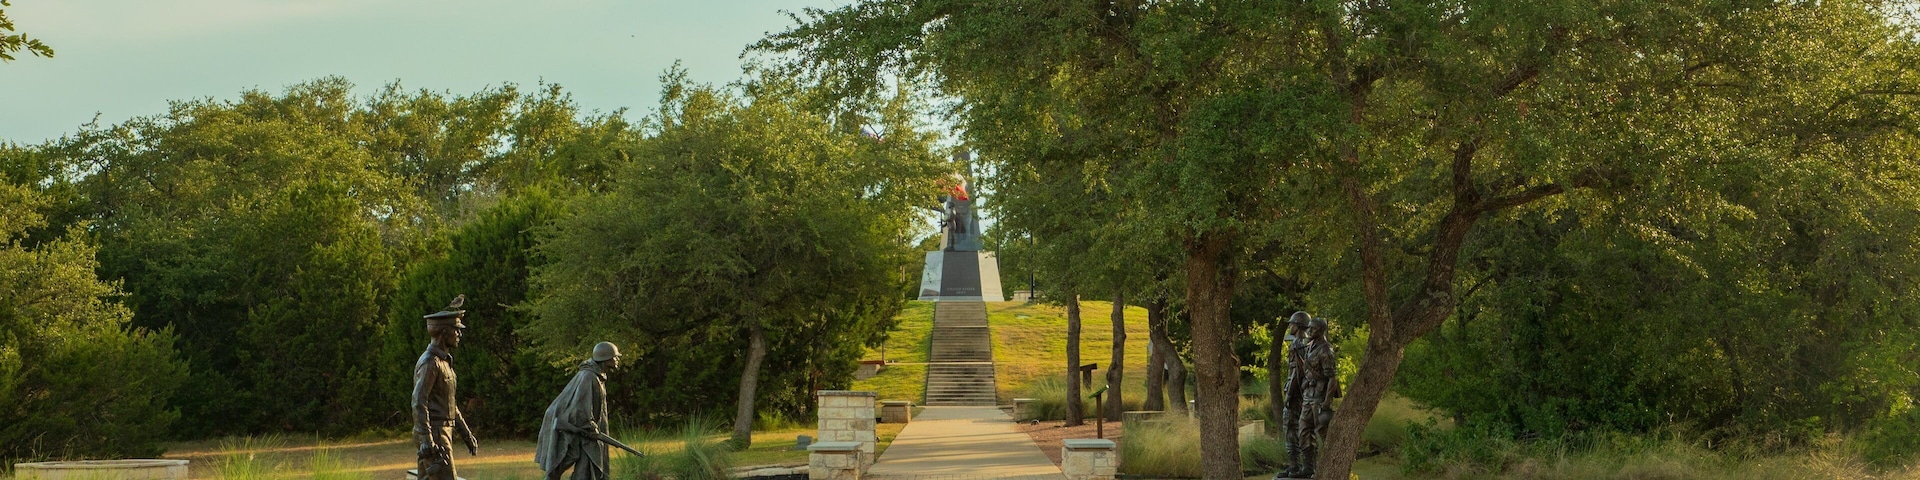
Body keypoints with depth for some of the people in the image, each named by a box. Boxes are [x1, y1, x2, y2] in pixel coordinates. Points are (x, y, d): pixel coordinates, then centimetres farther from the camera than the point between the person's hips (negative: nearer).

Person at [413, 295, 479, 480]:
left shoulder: (444, 361, 18)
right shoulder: (429, 362, -14)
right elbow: (418, 403, -22)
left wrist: (466, 433, 25)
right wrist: (427, 440, -29)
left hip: (442, 431, 10)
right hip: (434, 433, -10)